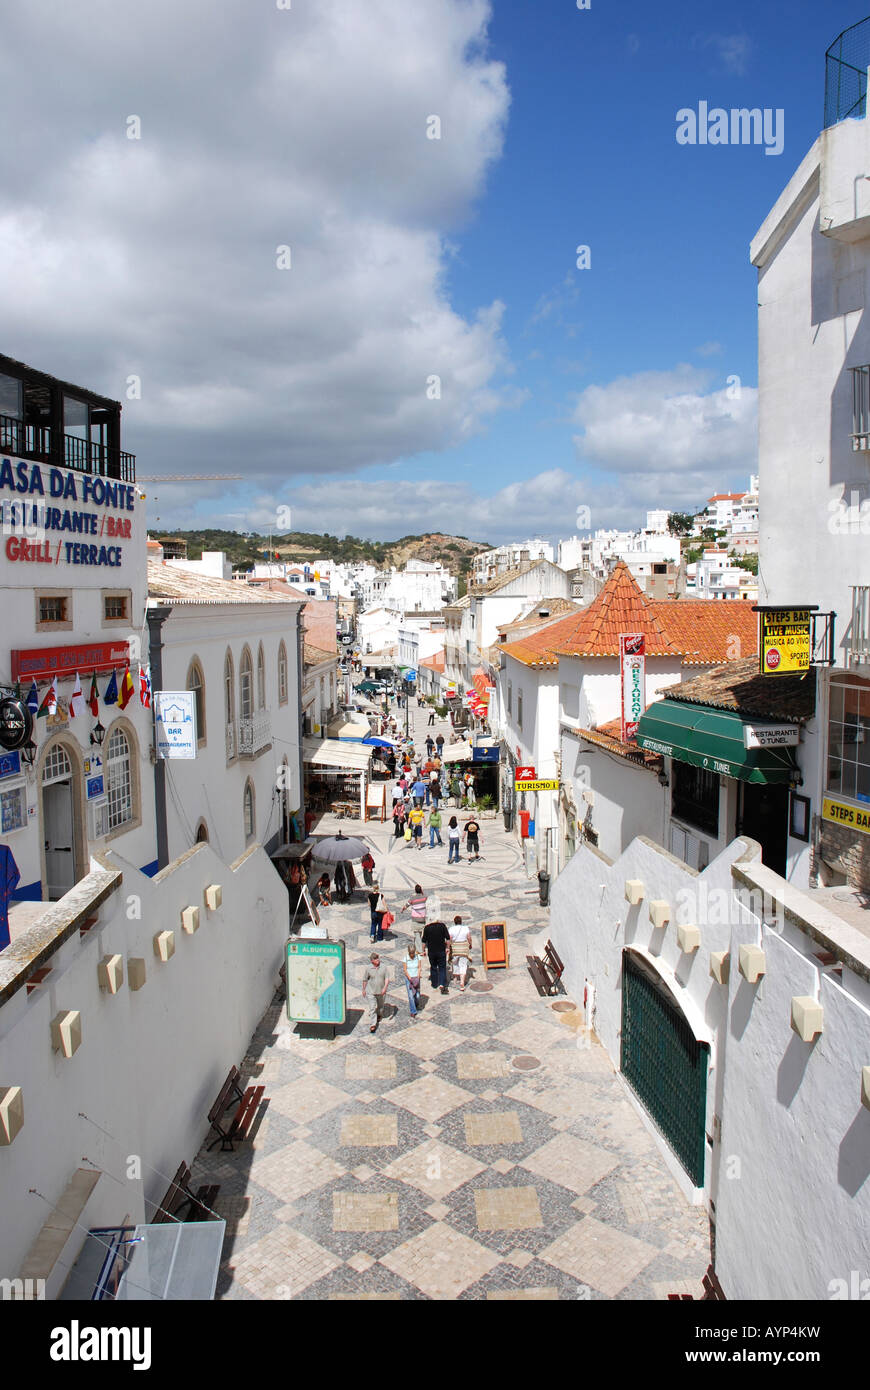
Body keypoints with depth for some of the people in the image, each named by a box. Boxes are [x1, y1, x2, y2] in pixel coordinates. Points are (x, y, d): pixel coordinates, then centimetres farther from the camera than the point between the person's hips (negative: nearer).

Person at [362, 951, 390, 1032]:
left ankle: (379, 1015, 52)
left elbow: (387, 978, -5)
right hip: (371, 992, -2)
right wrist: (364, 990, 9)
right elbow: (365, 980, 2)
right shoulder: (368, 968, -8)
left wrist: (385, 988, -18)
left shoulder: (383, 967, -5)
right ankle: (372, 1025, -6)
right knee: (372, 1008, -9)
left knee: (380, 1006, 22)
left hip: (381, 992, 3)